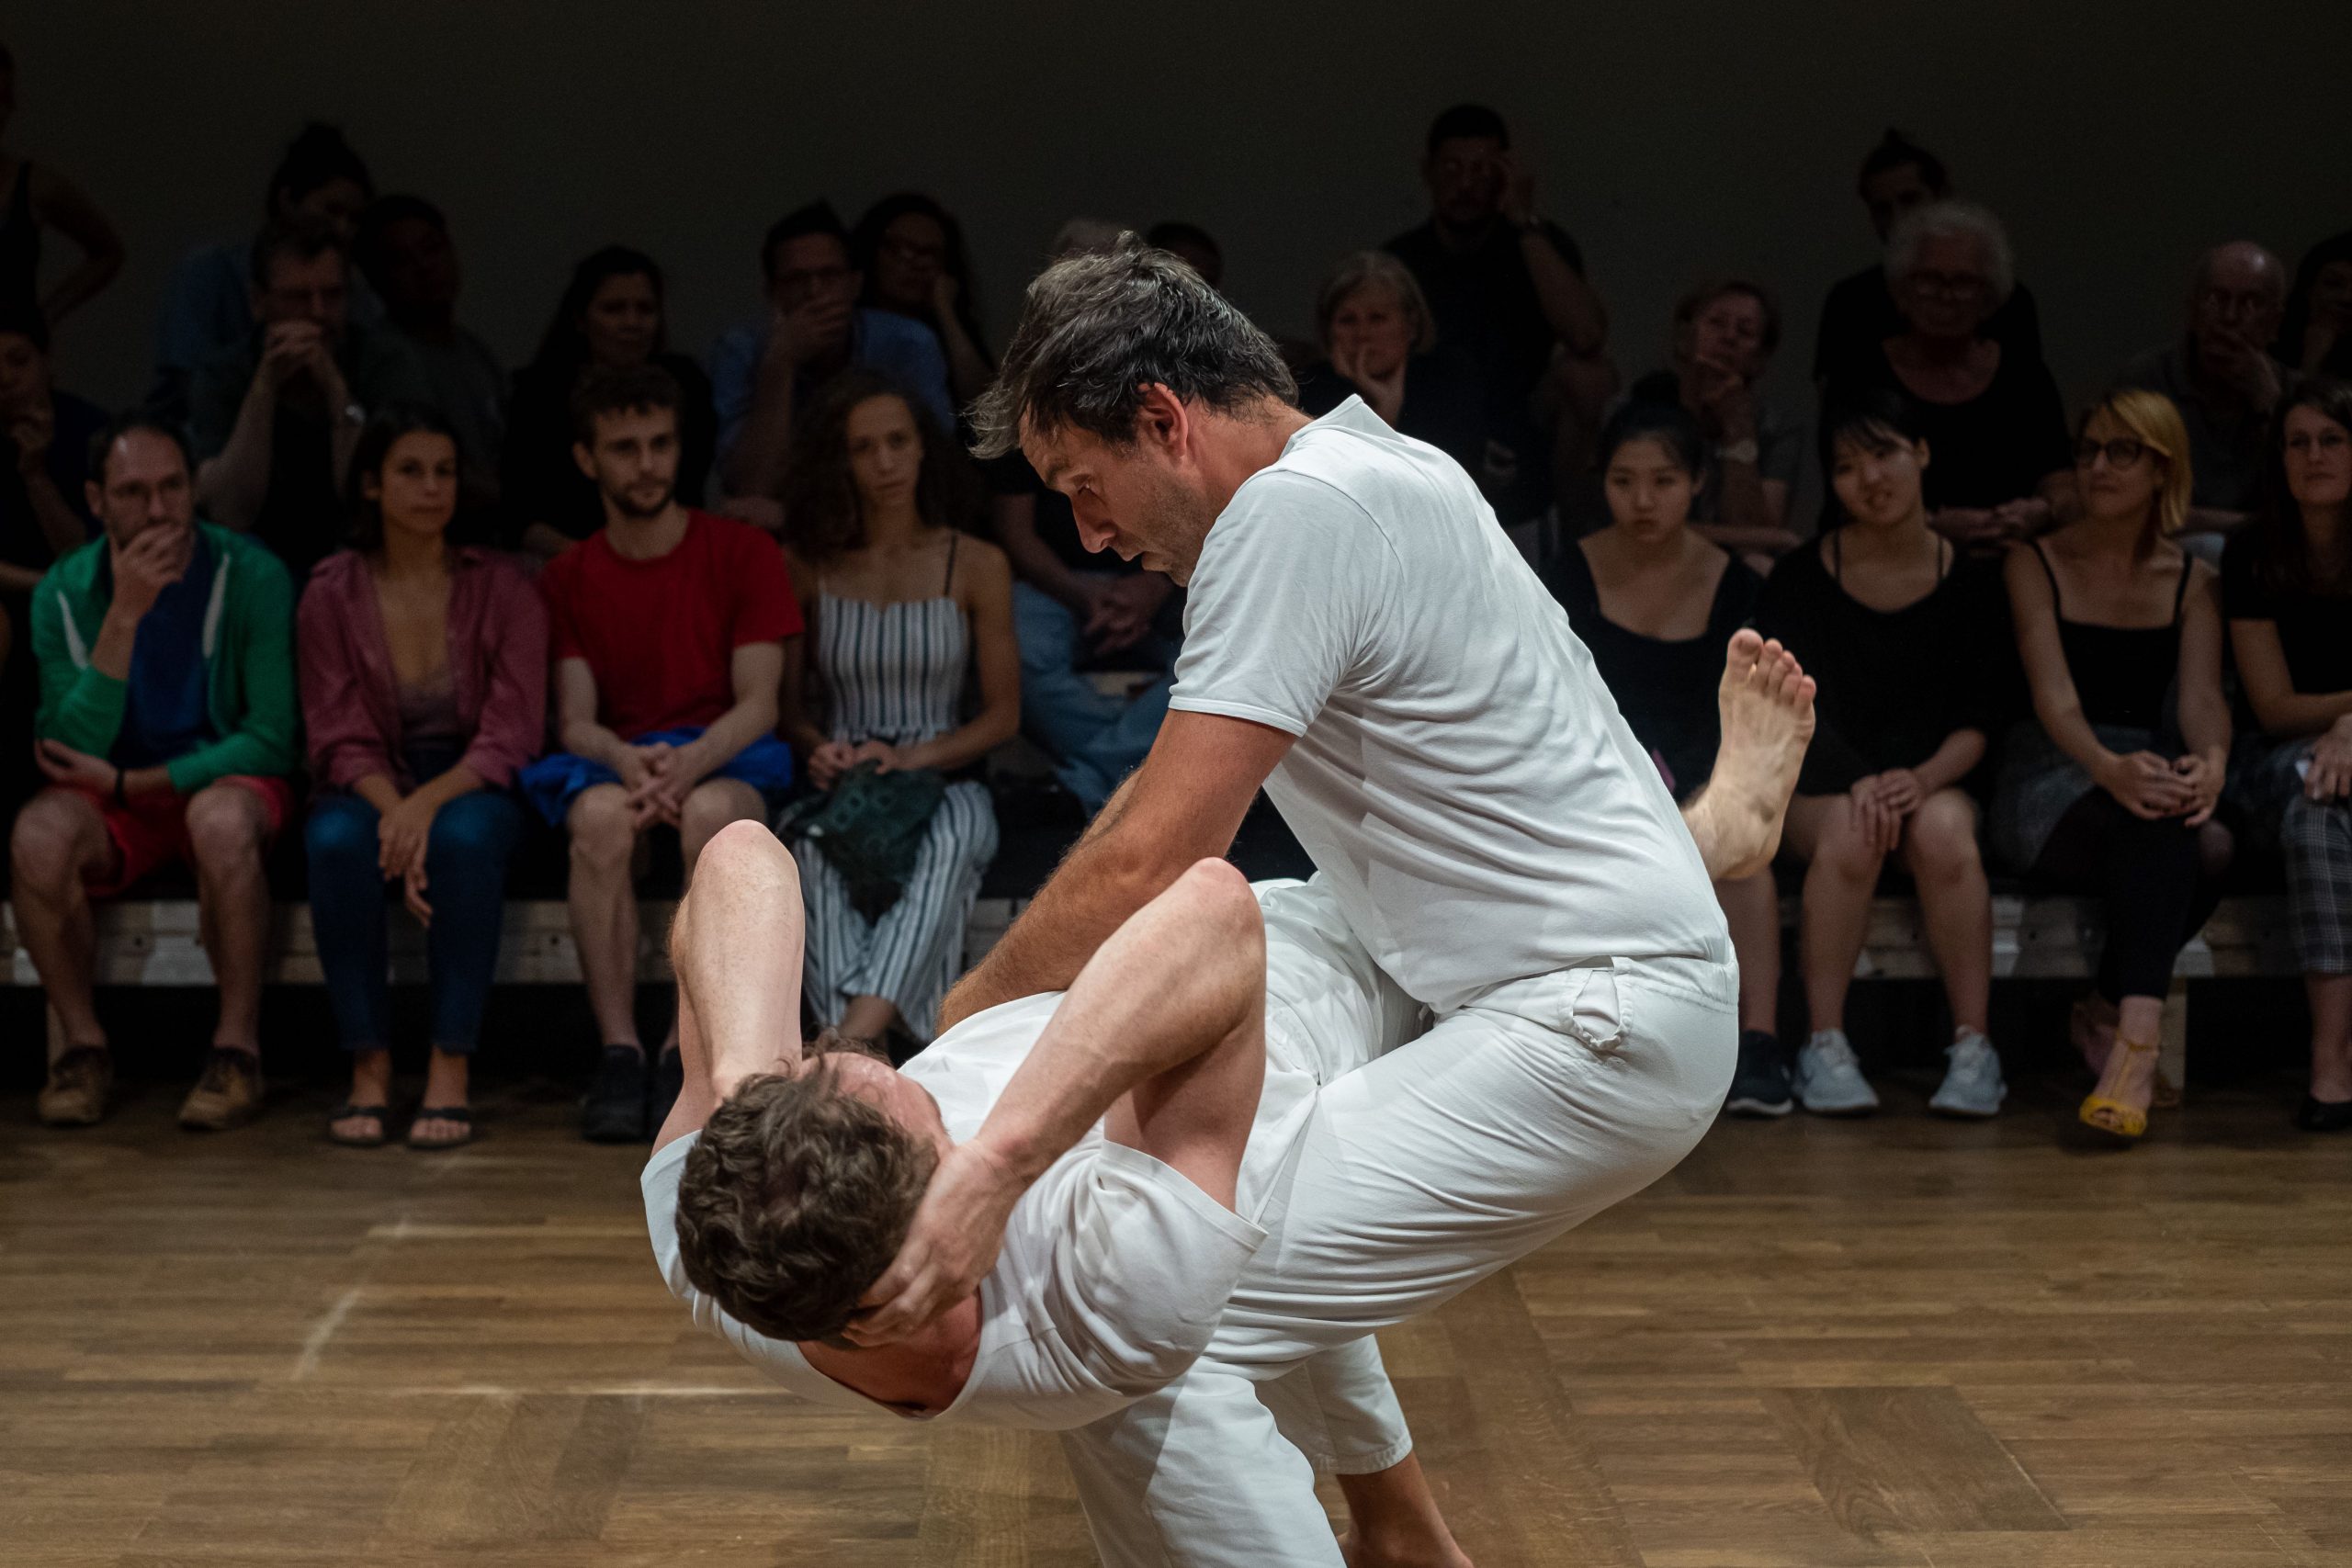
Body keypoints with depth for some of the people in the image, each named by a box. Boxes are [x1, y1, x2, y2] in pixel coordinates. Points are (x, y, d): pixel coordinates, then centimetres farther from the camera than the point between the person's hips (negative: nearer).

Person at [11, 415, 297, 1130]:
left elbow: (271, 741, -12)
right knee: (38, 836, -31)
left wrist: (131, 782, -16)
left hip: (224, 782, -2)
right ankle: (84, 1044, -11)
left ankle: (238, 1046, -22)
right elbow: (74, 749, -14)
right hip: (113, 798, 2)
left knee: (221, 820, -38)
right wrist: (126, 614, -23)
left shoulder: (251, 576, -10)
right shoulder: (65, 593, -4)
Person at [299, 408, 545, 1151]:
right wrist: (393, 811, -24)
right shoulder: (332, 593, -1)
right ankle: (368, 1067, -25)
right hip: (372, 787, 1)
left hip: (471, 787, -1)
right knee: (336, 839, -34)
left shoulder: (501, 588, -4)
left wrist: (429, 804, -27)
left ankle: (451, 1070, -31)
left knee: (465, 835, -36)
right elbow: (339, 738, -3)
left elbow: (510, 734, -10)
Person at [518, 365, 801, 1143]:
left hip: (724, 759, -1)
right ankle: (619, 1051, -35)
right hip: (614, 760, 1)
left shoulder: (744, 553, 6)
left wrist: (690, 764, -24)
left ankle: (686, 1052, -33)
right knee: (600, 816, -36)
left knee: (713, 810, -38)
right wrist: (629, 762, -23)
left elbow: (758, 704, -3)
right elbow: (575, 720, 2)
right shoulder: (569, 578, 12)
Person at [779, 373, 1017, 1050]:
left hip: (944, 775, -1)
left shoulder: (976, 566, 7)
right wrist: (818, 748, -7)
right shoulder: (810, 569, 9)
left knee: (948, 842, -38)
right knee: (818, 847, -36)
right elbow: (786, 699, 16)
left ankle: (851, 1042, -56)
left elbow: (1003, 714, 5)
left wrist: (913, 756, -12)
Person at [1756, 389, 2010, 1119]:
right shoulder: (1799, 580, 0)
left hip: (1934, 779, 1)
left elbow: (1978, 720, 0)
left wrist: (1922, 779, -21)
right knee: (1849, 834, -35)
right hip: (1821, 784, -1)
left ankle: (1974, 1049, -29)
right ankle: (1825, 1047, -27)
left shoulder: (1969, 584, 4)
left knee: (1944, 831, -34)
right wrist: (1857, 785, -23)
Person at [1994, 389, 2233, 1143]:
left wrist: (2211, 761, -31)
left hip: (2147, 769, 3)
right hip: (2048, 782, -3)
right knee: (2160, 824, -37)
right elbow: (2054, 694, -12)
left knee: (2208, 846, -33)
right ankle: (2138, 1036, -46)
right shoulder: (2037, 564, 3)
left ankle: (2110, 1016, -14)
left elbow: (2202, 693, -5)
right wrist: (2110, 768, -35)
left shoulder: (2192, 581, 12)